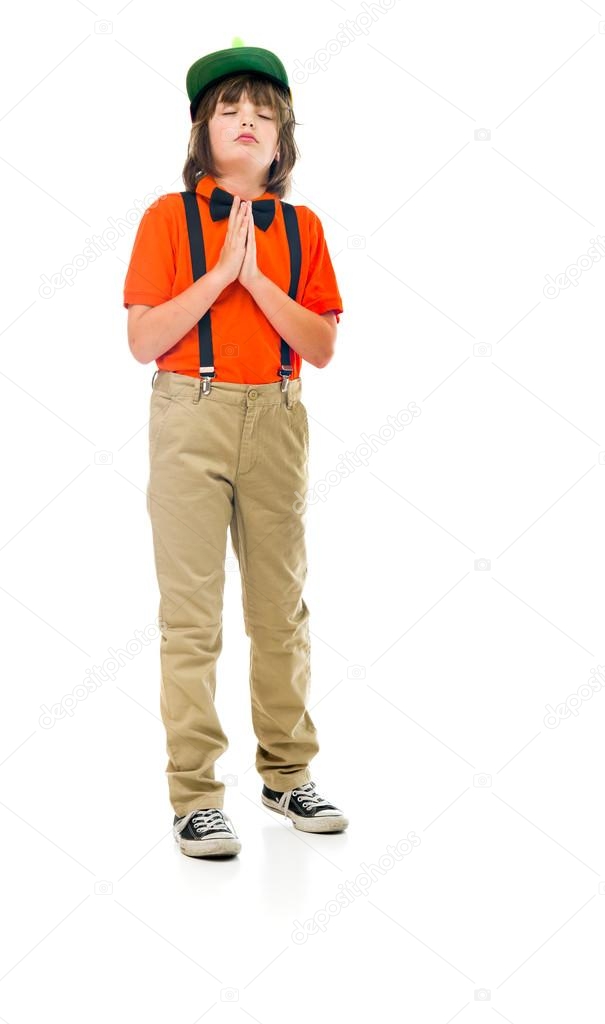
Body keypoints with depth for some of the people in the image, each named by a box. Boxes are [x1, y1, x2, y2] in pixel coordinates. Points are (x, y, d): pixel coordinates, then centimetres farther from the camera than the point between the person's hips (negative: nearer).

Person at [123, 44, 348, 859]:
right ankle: (195, 797, 3)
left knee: (282, 603, 8)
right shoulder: (170, 217, 3)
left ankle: (288, 774, 21)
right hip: (191, 418, -3)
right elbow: (143, 341, -6)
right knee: (192, 612, -2)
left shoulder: (301, 228, 10)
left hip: (276, 423, 3)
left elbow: (322, 346, 0)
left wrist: (256, 277, -9)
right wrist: (220, 272, -12)